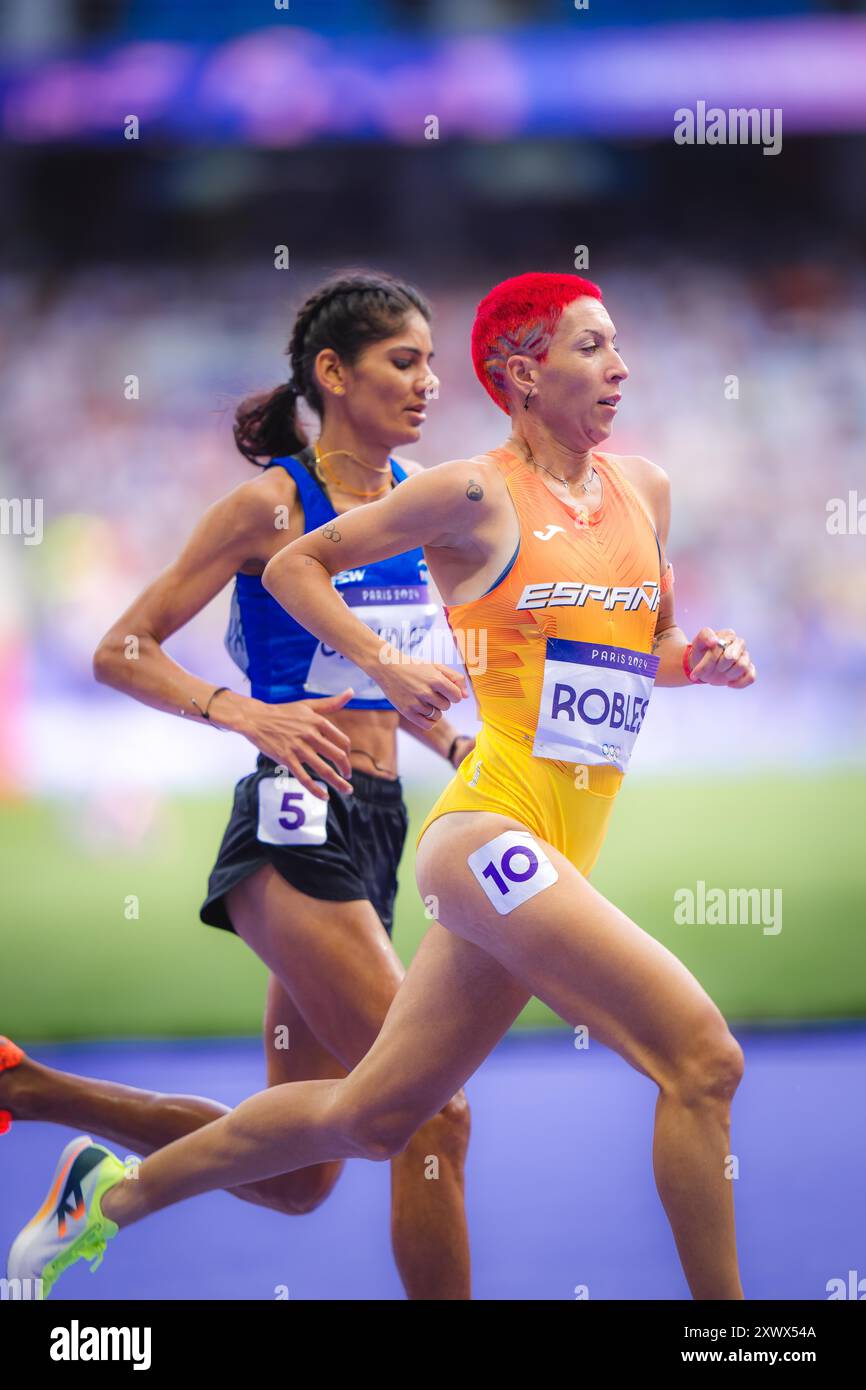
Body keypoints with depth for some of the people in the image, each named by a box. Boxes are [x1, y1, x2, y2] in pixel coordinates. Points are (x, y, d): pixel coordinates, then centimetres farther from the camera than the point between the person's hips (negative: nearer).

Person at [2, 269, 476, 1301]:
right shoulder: (272, 504, -8)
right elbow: (121, 652, -7)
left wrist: (452, 741, 10)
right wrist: (244, 713, -22)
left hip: (374, 831, 8)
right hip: (298, 828, -8)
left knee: (295, 1176, 11)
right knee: (434, 1111, -16)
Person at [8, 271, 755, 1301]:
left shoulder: (644, 489, 14)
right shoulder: (476, 493, -5)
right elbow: (293, 567, 6)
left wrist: (699, 662, 6)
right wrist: (384, 666, -6)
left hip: (561, 859, 8)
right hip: (492, 822, -8)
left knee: (370, 1117, 14)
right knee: (703, 1059, -18)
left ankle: (117, 1190, 31)